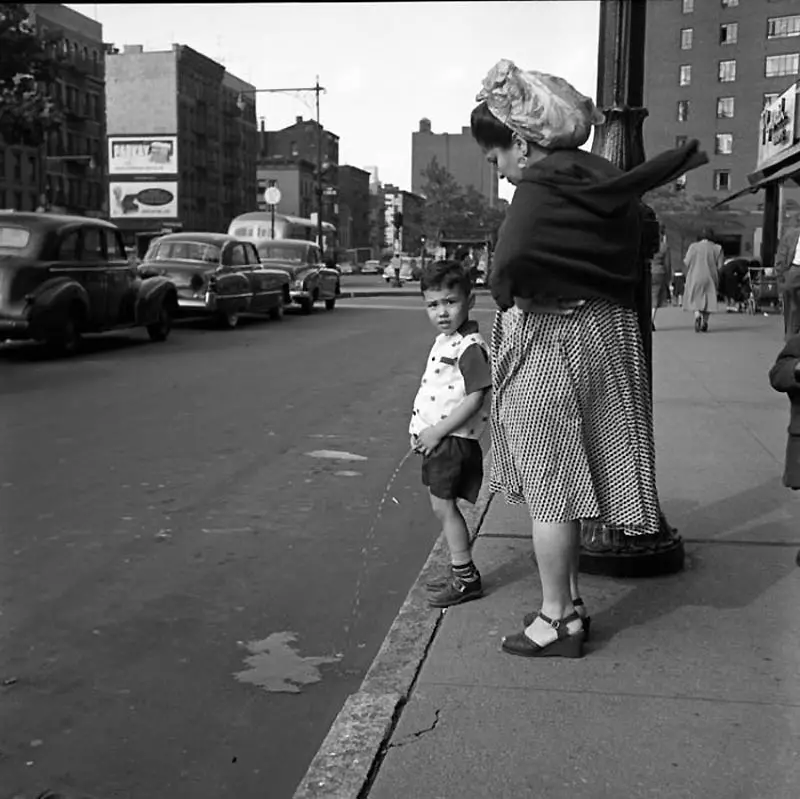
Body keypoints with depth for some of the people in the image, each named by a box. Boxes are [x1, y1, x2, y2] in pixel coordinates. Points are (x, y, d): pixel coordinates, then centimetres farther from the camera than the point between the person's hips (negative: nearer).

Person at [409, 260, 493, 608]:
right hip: (436, 437, 9)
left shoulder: (470, 347, -18)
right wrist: (421, 430, 13)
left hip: (453, 438, -9)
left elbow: (475, 398, -22)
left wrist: (438, 431, -20)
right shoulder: (444, 341, 12)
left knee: (443, 504, -4)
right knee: (444, 506, 14)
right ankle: (462, 572, 24)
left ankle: (465, 577, 6)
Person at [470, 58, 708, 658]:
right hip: (603, 334, 9)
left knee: (549, 491, 3)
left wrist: (510, 295, -14)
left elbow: (509, 264, -33)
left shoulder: (542, 188, -19)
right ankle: (569, 602, 31)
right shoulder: (599, 178, 7)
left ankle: (558, 621, 15)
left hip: (548, 346, -9)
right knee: (568, 484, 19)